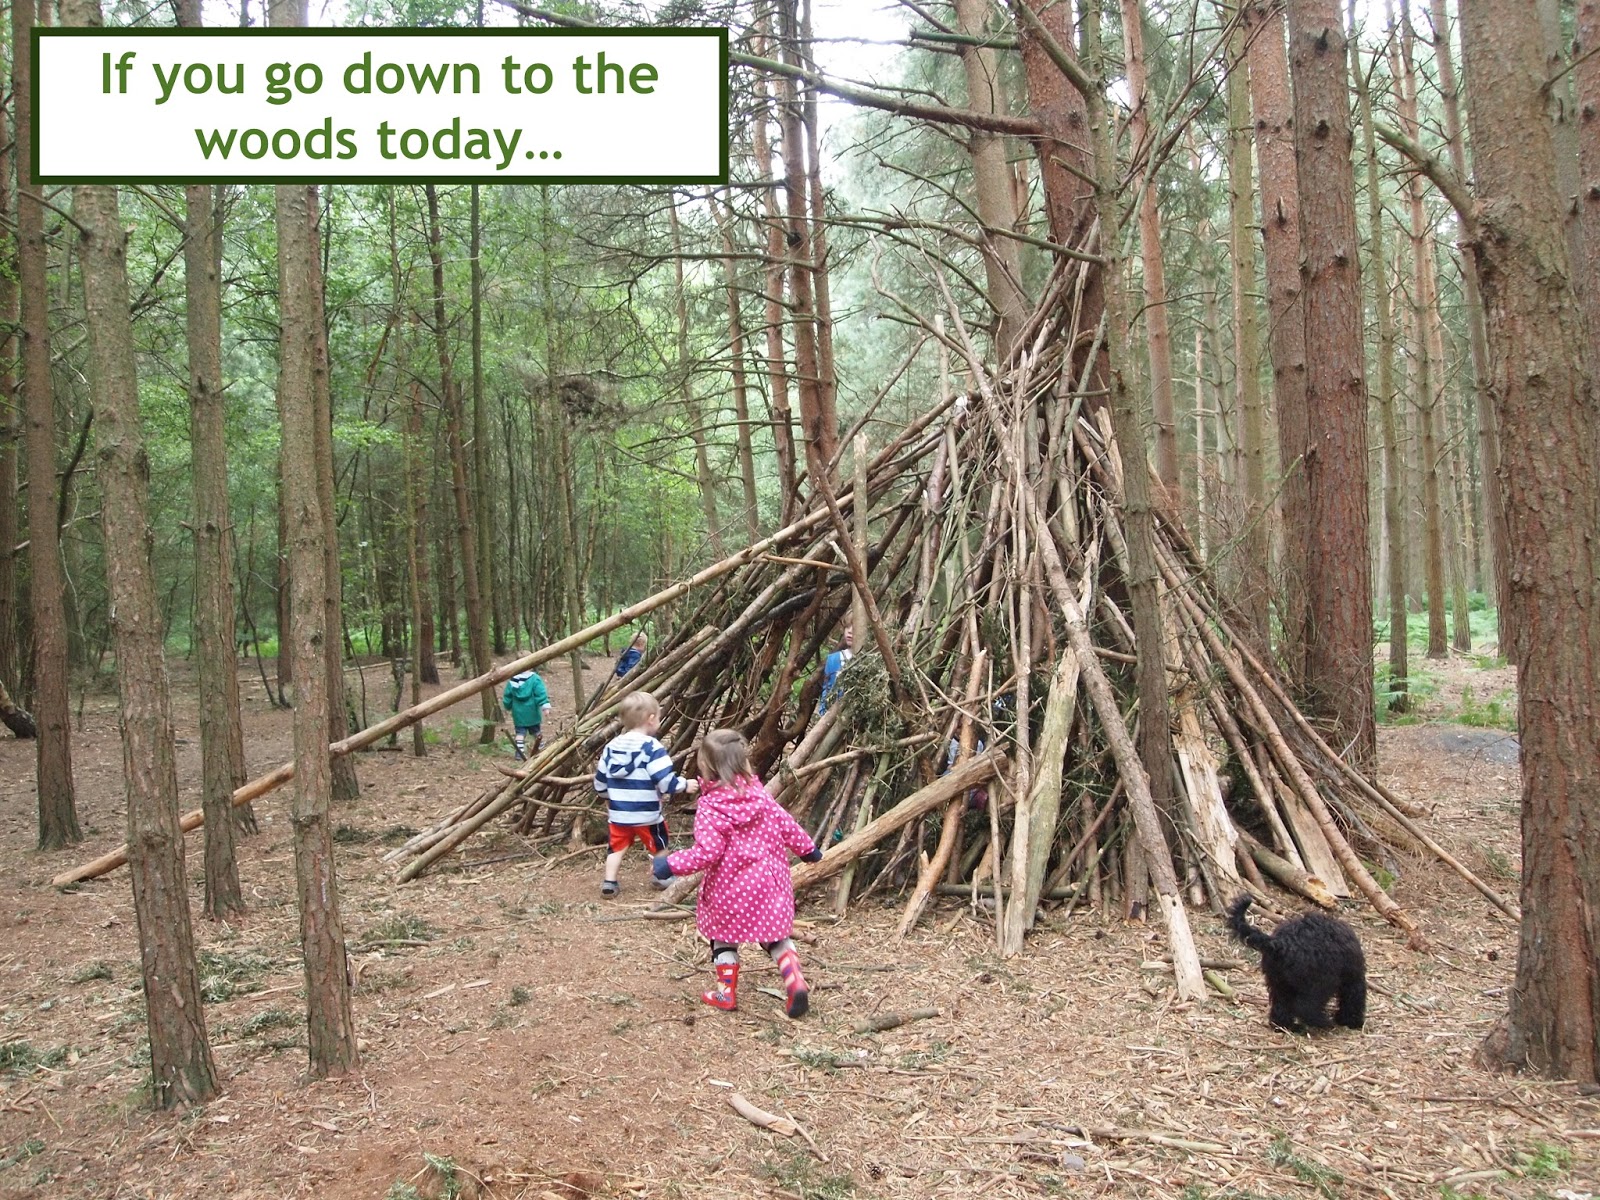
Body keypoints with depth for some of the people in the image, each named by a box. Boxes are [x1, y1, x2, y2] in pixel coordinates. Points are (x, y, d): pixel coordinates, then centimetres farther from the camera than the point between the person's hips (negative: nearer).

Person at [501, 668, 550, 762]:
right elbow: (541, 694, -19)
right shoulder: (534, 679, -11)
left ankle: (520, 753, -8)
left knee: (520, 732, 3)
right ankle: (539, 750, 30)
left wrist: (507, 707, 26)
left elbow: (507, 696, 11)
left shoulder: (512, 680, 2)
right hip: (532, 713, -2)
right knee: (536, 732, 15)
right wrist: (545, 706, -21)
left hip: (518, 713, 2)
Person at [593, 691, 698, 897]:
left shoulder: (612, 746, 3)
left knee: (617, 846, 16)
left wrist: (608, 798, 28)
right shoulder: (652, 748, -18)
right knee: (659, 845, 17)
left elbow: (600, 779, 11)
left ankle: (609, 883, 11)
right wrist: (684, 785, -5)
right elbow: (665, 780, -22)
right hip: (646, 814, -5)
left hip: (618, 814, 5)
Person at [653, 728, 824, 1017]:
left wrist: (671, 864, -14)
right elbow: (785, 825, 5)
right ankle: (795, 980, -2)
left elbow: (706, 852, -23)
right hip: (768, 882, 4)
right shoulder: (759, 794, -2)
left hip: (729, 888, -4)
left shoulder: (710, 807, -20)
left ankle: (726, 992, 23)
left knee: (724, 937, 18)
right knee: (775, 934, 16)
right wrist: (807, 847, 20)